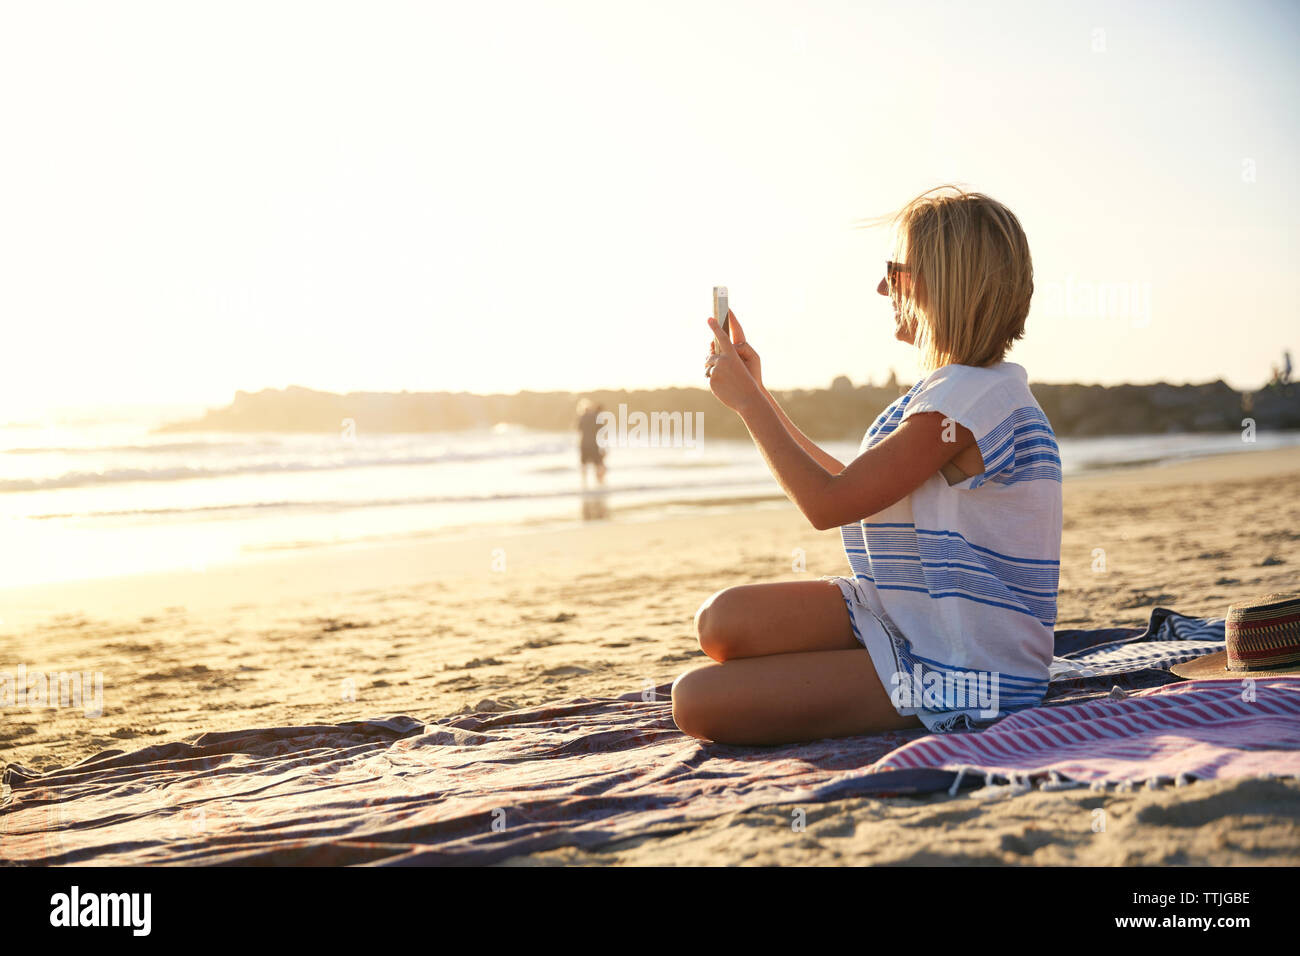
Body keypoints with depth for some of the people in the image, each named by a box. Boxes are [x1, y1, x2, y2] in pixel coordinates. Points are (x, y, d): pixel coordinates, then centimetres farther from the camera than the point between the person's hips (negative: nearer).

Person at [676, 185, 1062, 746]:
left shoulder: (971, 395, -20)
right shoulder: (958, 389, 13)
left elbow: (826, 504, -19)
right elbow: (852, 491, 22)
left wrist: (747, 400, -7)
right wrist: (756, 394, 22)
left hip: (966, 671, -10)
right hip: (916, 622, 10)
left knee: (698, 701, -18)